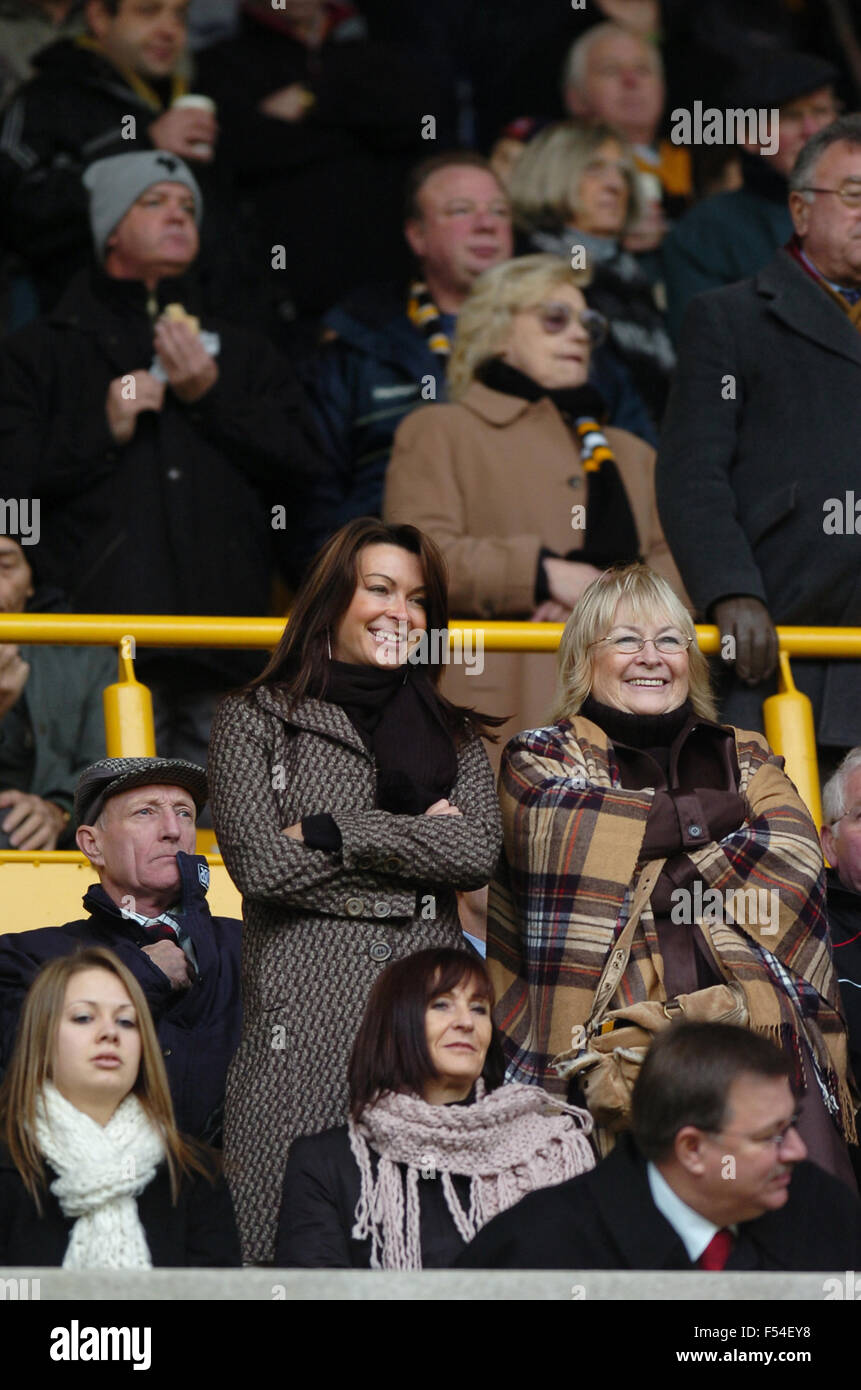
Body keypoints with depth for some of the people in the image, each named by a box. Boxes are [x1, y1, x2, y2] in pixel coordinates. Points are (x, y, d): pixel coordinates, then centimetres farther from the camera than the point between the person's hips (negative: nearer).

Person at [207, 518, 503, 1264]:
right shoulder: (255, 721, 9)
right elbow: (261, 862, -5)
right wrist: (418, 841, 1)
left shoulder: (454, 734, 19)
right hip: (305, 1013, -3)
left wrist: (334, 831, -5)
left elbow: (480, 855, 1)